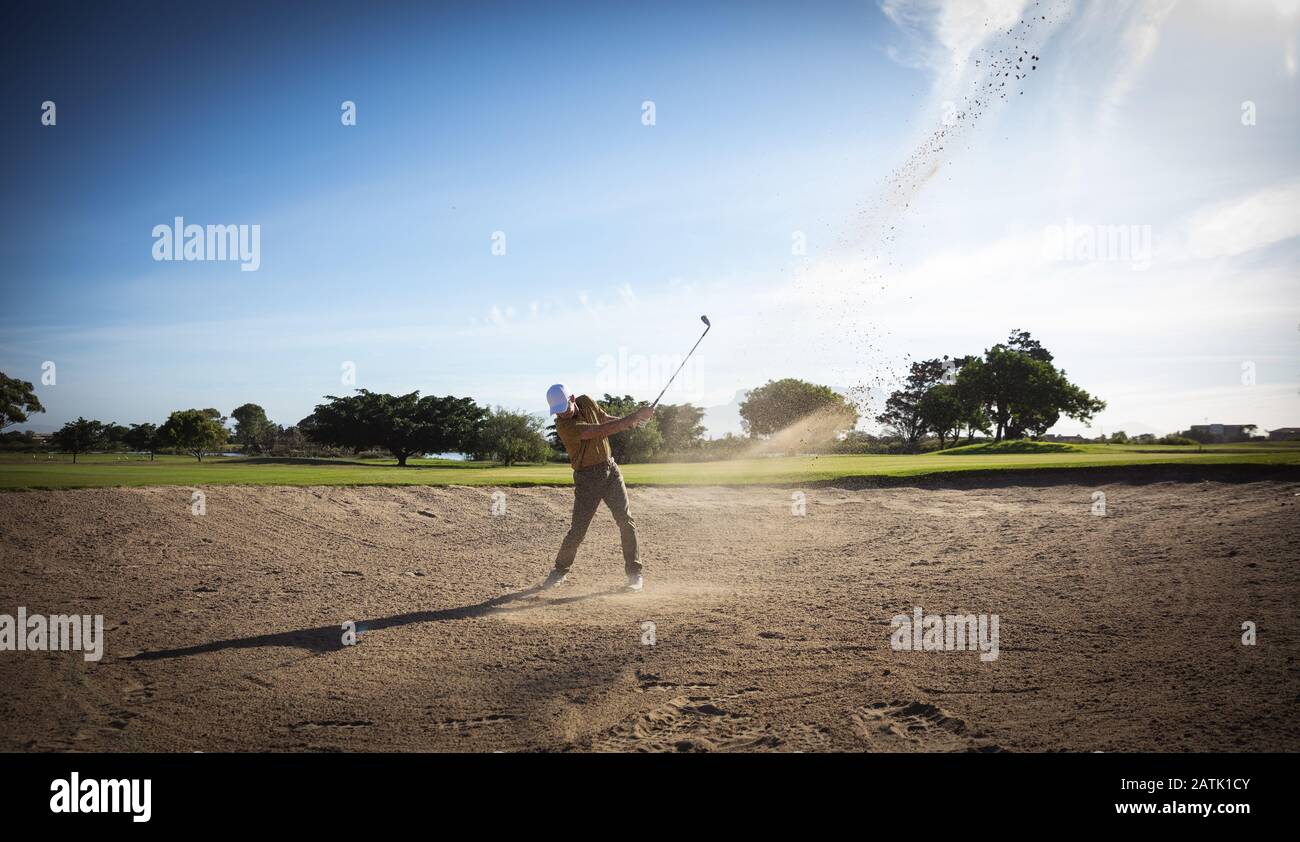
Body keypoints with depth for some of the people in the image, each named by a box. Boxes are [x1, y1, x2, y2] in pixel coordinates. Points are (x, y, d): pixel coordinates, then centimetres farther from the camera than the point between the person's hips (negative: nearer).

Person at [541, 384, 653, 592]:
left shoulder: (586, 401, -1)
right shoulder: (563, 426, -22)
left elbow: (605, 418, 18)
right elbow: (601, 430, -29)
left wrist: (630, 419, -1)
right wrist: (634, 417, -29)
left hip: (610, 468, 5)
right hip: (587, 477, -5)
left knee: (626, 520, -3)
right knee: (578, 529, -4)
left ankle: (634, 573, 5)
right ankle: (560, 570, 18)